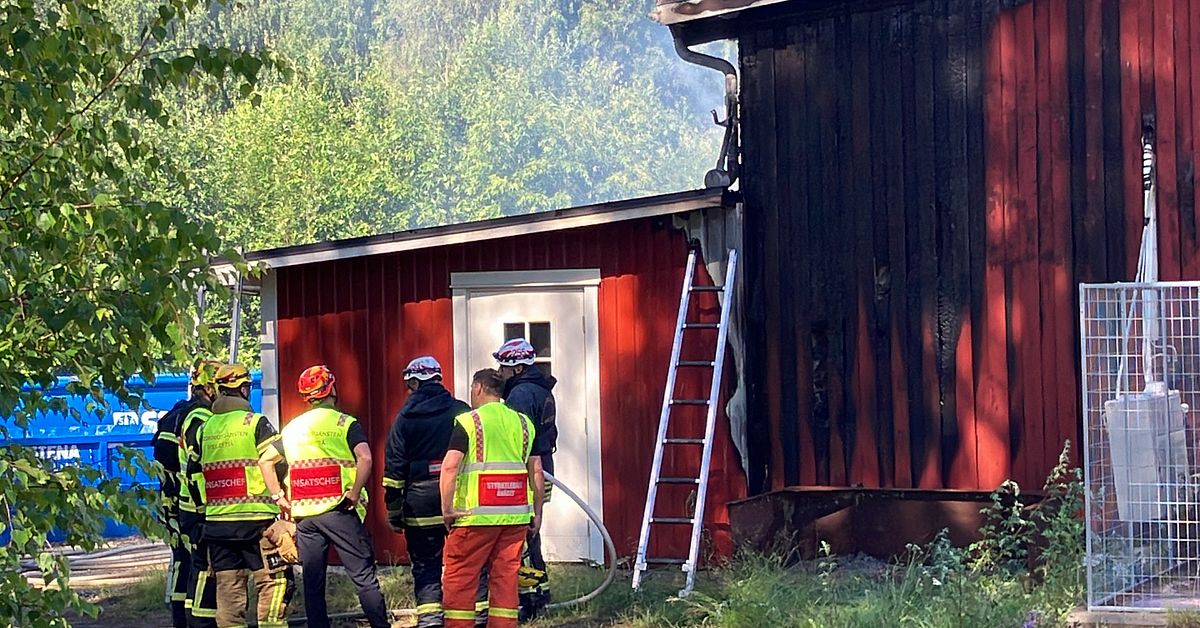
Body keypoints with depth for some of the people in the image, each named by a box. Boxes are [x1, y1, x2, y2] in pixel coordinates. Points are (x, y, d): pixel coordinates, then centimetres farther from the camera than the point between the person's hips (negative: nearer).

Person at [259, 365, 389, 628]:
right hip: (339, 510, -4)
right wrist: (354, 494, -12)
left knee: (313, 583, 8)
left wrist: (279, 498, 13)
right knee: (364, 577, -2)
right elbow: (364, 458, -19)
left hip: (304, 514, 4)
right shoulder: (345, 423, -3)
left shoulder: (292, 428, 13)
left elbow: (264, 461, 15)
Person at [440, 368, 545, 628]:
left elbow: (450, 466, -13)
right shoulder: (523, 422, 11)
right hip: (516, 516, 5)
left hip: (476, 515, -5)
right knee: (505, 577, 8)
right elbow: (536, 470, 11)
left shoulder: (467, 422, -4)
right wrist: (537, 512, 16)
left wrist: (446, 509, -8)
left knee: (458, 577, 3)